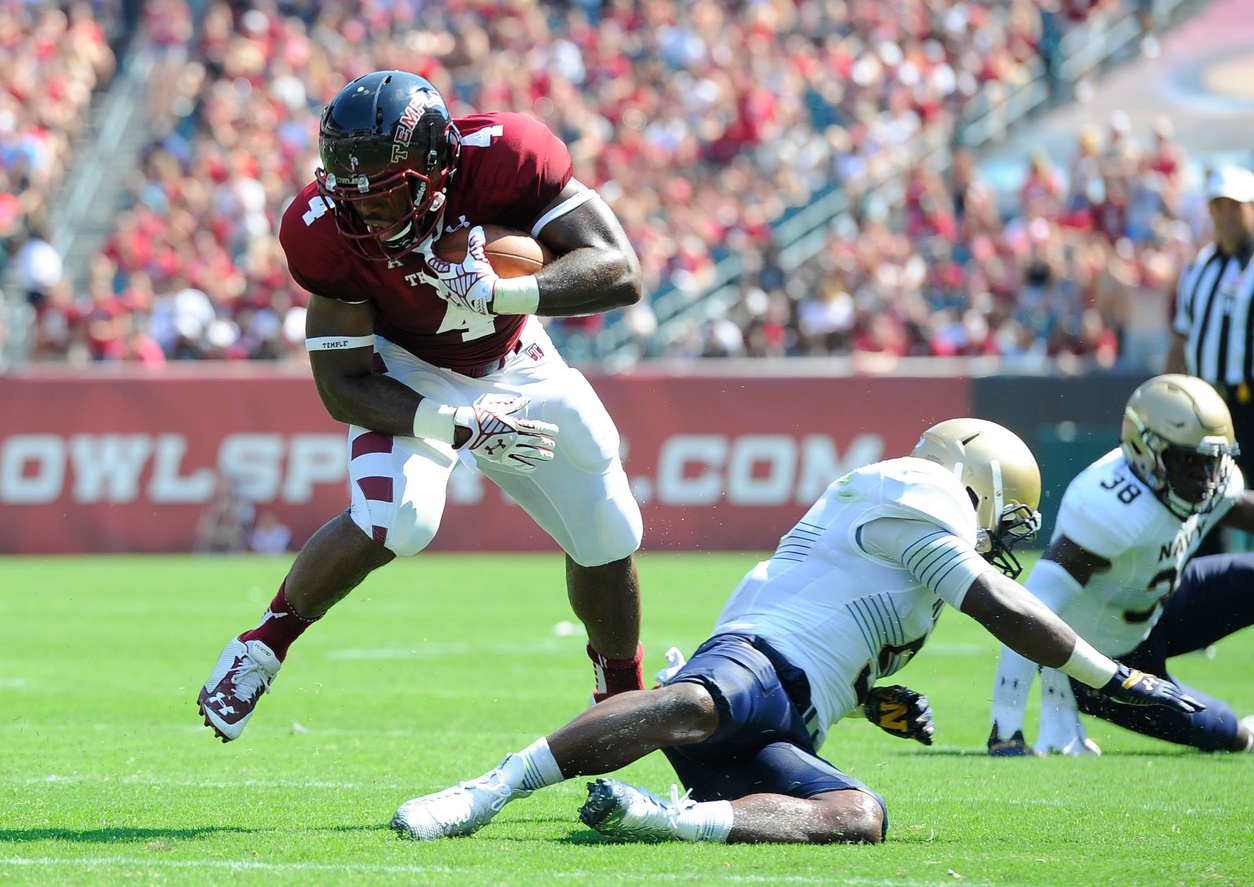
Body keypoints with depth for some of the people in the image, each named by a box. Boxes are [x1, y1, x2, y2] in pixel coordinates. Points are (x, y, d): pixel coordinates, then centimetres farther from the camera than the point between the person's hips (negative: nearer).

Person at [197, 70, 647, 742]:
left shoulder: (505, 157, -34)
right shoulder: (326, 232, -32)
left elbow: (621, 273, -35)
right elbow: (343, 386, -24)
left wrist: (498, 292, -48)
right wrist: (460, 425, -37)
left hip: (518, 367, 3)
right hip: (410, 372, -3)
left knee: (608, 537, 6)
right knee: (393, 522, -28)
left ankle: (623, 698, 34)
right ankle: (264, 643, -4)